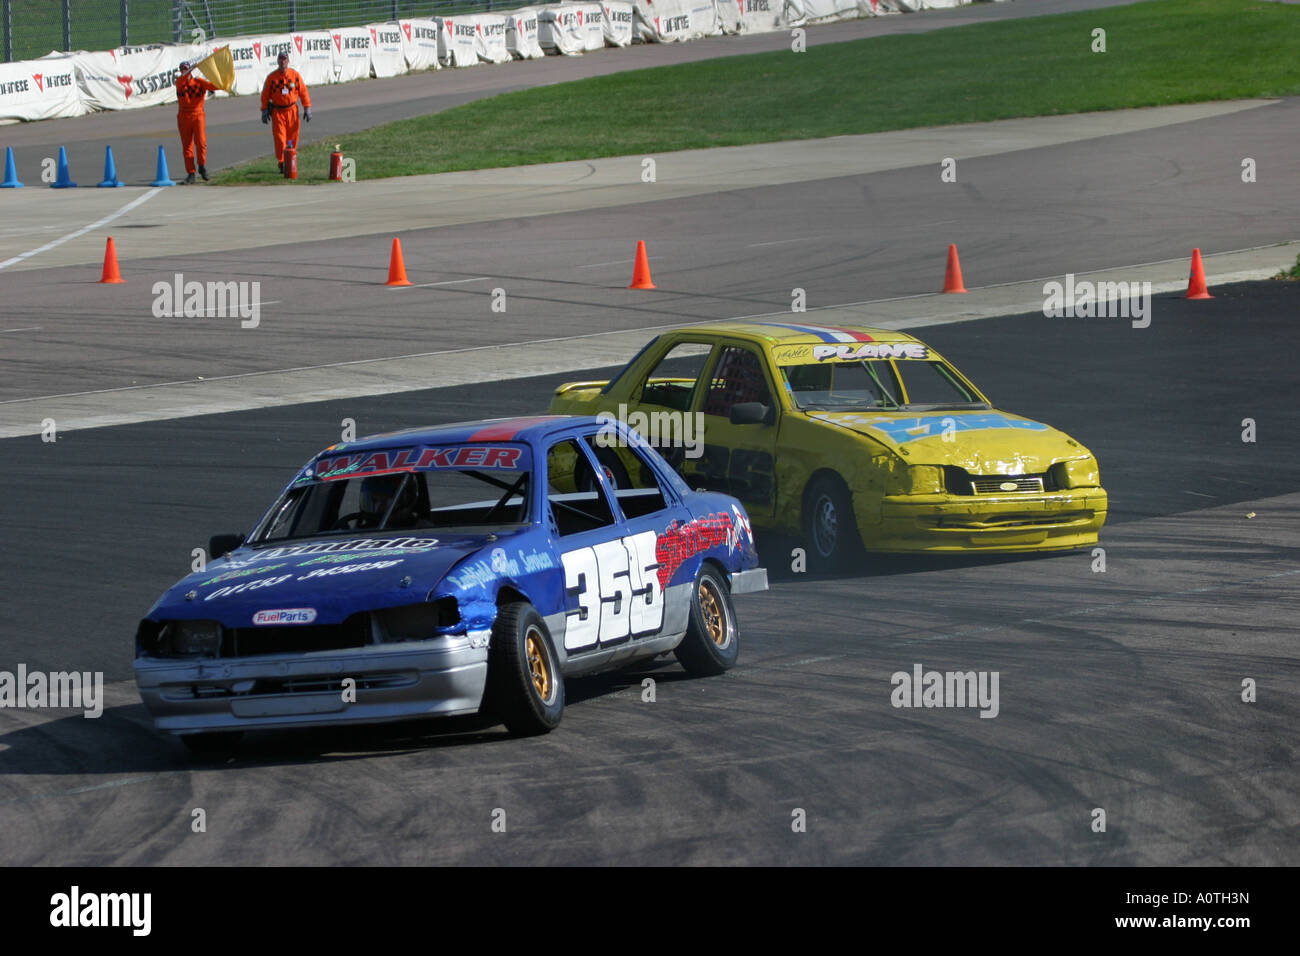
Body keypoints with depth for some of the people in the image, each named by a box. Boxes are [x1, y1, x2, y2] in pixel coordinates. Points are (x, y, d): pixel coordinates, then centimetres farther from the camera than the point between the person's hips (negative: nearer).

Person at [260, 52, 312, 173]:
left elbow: (303, 91, 5)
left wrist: (307, 109, 2)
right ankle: (282, 163, -3)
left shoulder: (295, 75, 0)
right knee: (279, 138, -7)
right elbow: (265, 95, 3)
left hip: (292, 111, 1)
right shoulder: (272, 77, -2)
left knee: (292, 138, 4)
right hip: (277, 112, -1)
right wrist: (264, 111, 1)